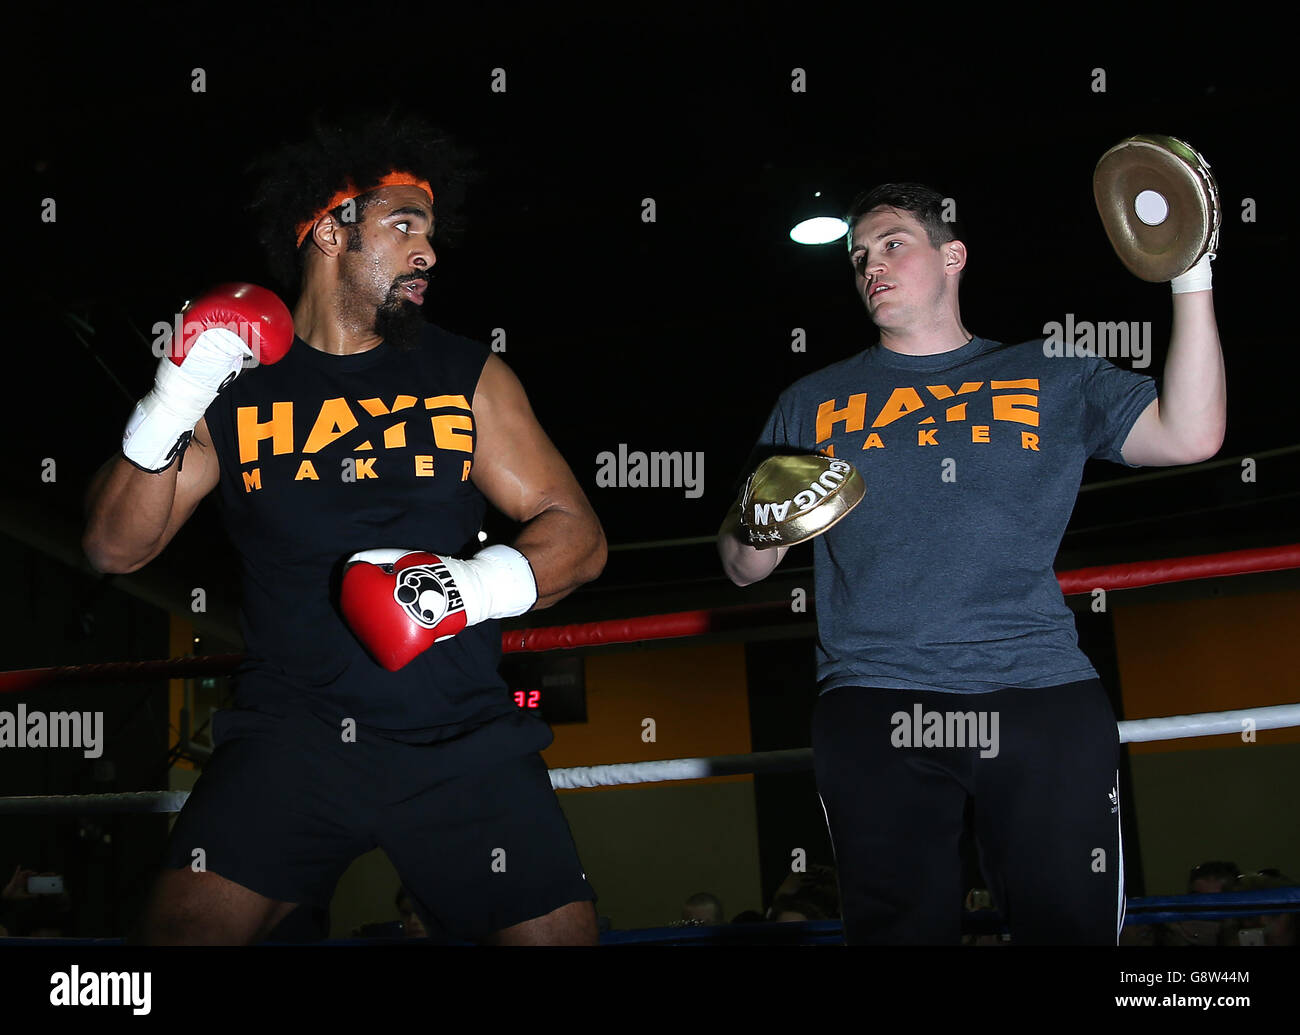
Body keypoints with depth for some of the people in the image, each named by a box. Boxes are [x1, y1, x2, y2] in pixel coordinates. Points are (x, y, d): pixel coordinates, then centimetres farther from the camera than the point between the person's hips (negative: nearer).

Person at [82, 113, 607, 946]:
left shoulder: (470, 377, 8)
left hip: (465, 739, 1)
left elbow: (578, 533, 4)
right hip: (292, 734, 0)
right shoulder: (236, 382, 7)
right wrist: (167, 413, -10)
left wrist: (488, 583, -17)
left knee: (557, 931, -11)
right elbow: (116, 548, 7)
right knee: (185, 926, -18)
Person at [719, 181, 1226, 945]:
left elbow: (1190, 435, 1)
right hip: (873, 709, 1)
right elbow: (745, 567, 16)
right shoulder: (813, 403, 18)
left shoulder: (1054, 380, 15)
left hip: (1046, 701, 0)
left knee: (1073, 927, 1)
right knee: (900, 931, -1)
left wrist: (1192, 279, -4)